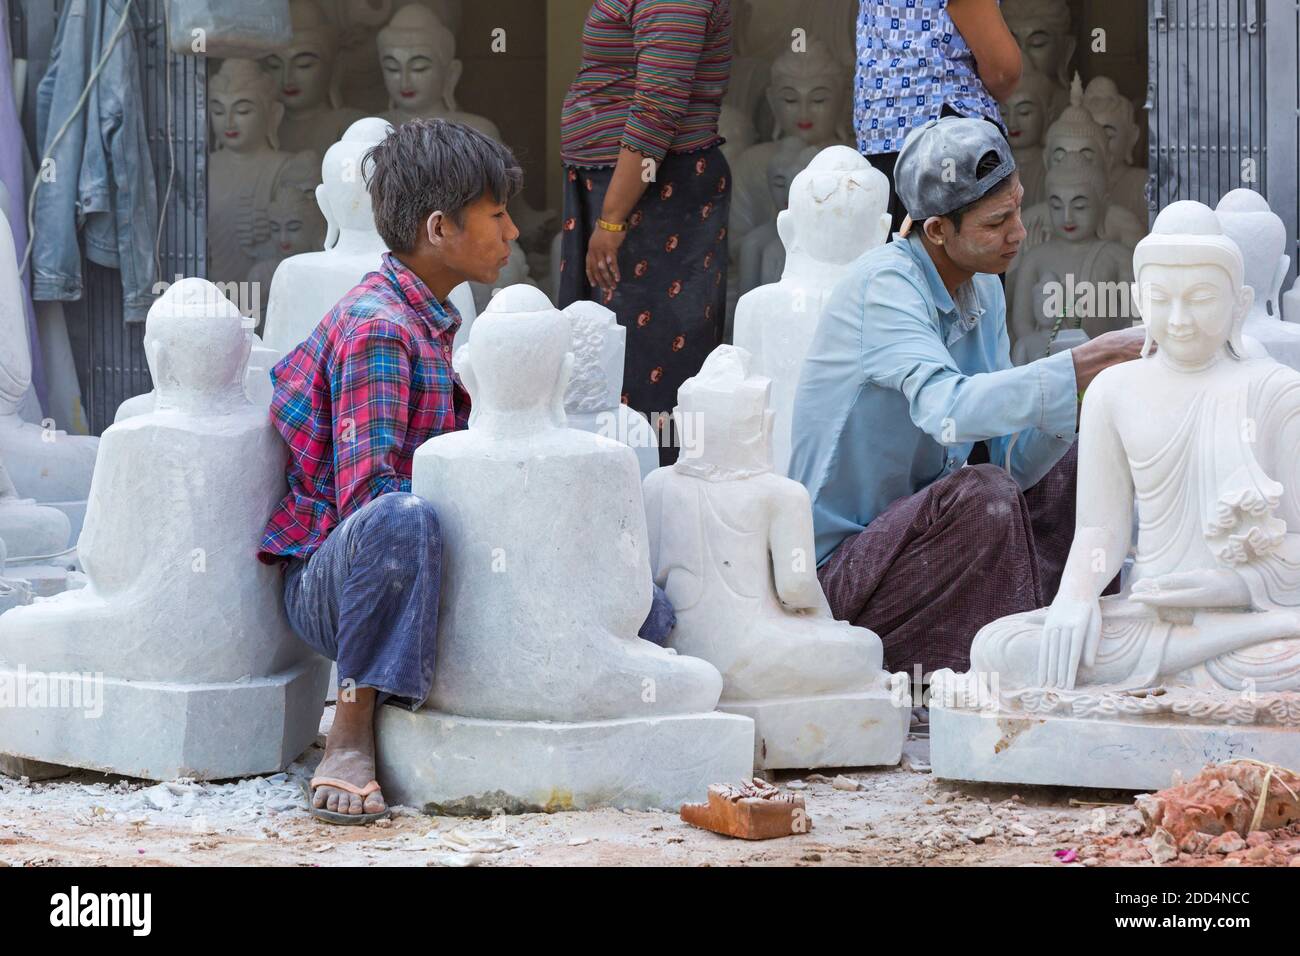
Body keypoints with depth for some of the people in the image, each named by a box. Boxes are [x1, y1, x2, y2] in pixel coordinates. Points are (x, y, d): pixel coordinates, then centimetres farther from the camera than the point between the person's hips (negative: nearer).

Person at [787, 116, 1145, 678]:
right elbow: (947, 407, -39)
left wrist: (1073, 401, -20)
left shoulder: (983, 290, 5)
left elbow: (1010, 459, -2)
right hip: (837, 564, -9)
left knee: (1070, 469, 8)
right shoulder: (885, 284, -20)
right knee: (979, 493, -31)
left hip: (911, 522, 9)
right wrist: (1082, 367, -39)